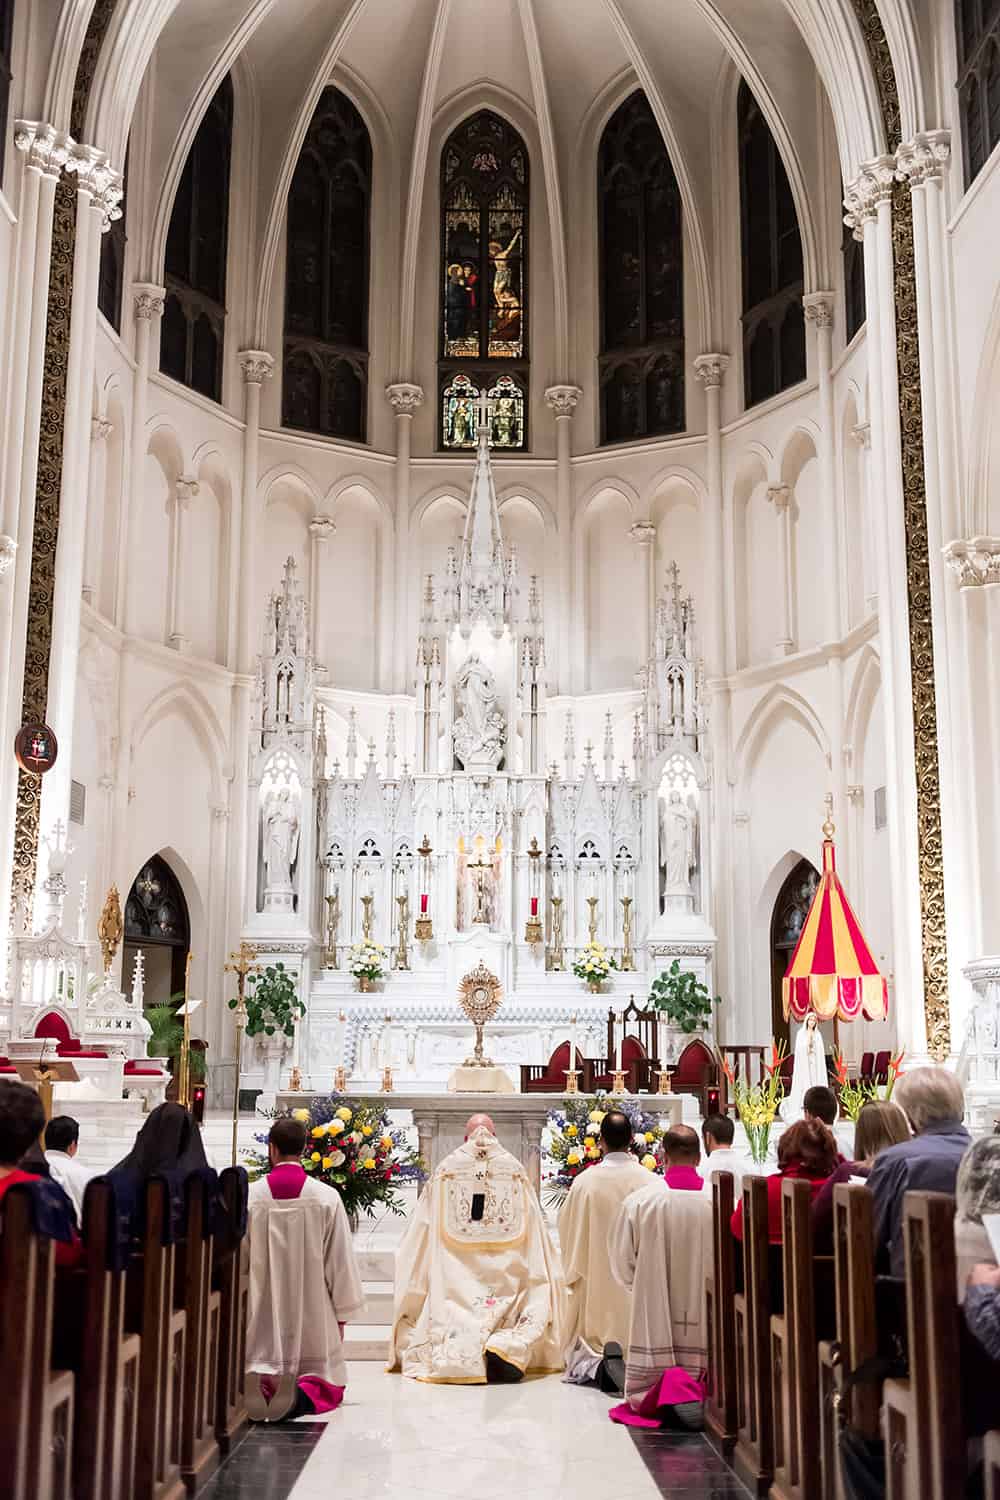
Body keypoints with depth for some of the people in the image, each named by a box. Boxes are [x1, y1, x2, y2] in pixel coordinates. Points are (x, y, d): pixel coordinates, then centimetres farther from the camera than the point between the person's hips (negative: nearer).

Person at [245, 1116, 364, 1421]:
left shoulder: (249, 1196, -3)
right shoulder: (327, 1198, -6)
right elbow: (340, 1259, -2)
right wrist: (342, 1313, 8)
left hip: (262, 1313, 1)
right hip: (313, 1314, -1)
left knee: (262, 1369, 13)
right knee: (327, 1387, 10)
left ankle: (261, 1387, -22)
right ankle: (304, 1393, -23)